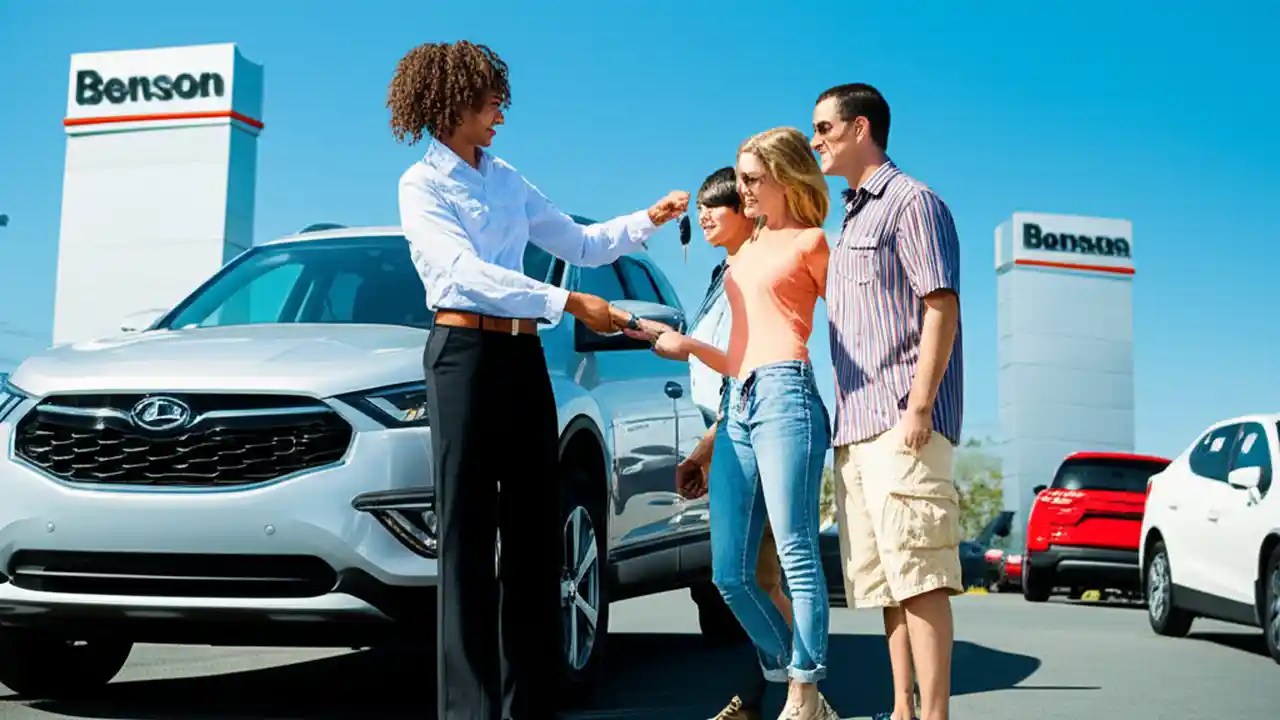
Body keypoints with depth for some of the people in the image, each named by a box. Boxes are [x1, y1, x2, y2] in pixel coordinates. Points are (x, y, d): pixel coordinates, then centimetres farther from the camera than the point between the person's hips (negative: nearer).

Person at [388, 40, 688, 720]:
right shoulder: (421, 184, -2)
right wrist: (570, 303, -21)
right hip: (464, 351, -6)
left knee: (535, 530, 4)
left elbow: (580, 243, 20)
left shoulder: (506, 179, 18)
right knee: (469, 535, -6)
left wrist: (649, 219, 6)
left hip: (523, 355, 7)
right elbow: (467, 270, -15)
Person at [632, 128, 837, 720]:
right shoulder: (745, 254, 27)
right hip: (737, 405, 8)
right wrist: (690, 347, 13)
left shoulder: (809, 242, 8)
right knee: (729, 572, 1)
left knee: (795, 553, -12)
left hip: (784, 394, -7)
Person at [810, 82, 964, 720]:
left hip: (900, 423, -9)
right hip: (855, 426, 9)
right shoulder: (851, 219, 24)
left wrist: (919, 409, -19)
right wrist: (842, 418, 16)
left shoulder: (911, 201, -2)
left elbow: (941, 308, -11)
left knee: (918, 576, -11)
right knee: (884, 581, 9)